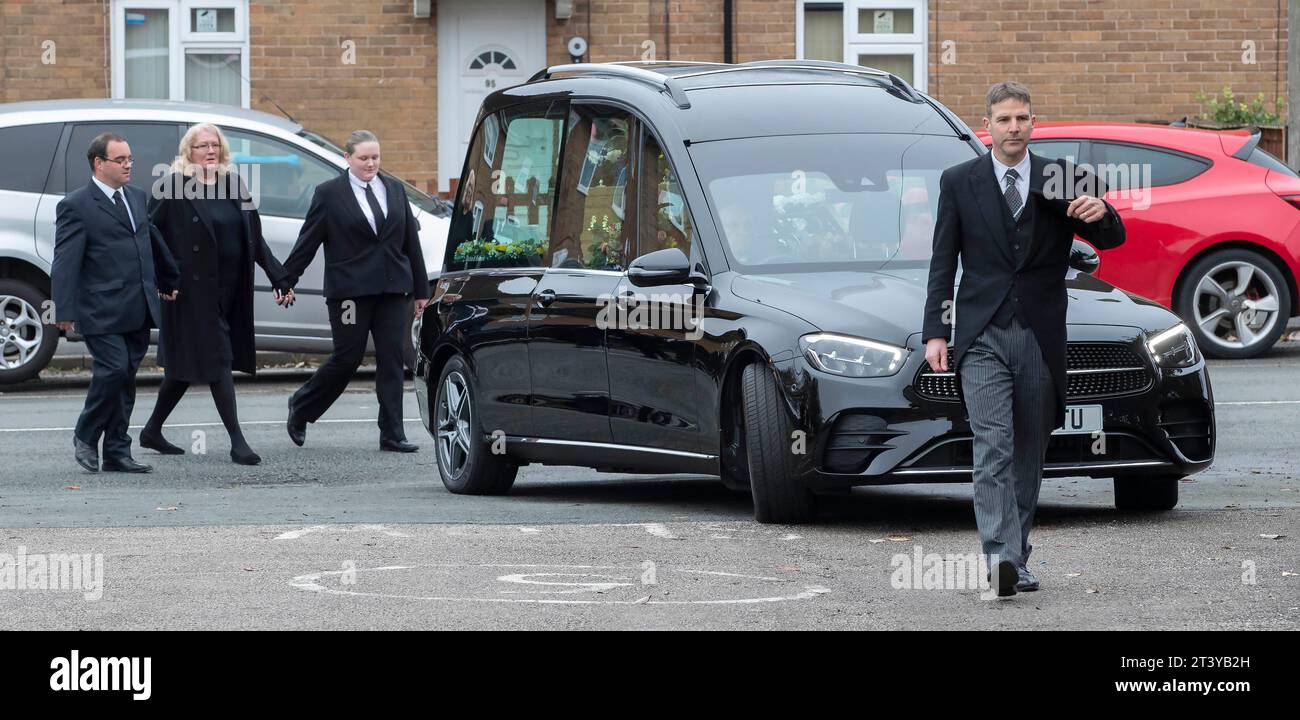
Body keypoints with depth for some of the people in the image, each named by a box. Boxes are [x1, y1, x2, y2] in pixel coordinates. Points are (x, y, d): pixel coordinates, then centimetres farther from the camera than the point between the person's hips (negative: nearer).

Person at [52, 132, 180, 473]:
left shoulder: (136, 197, 16)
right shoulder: (76, 206, -6)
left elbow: (154, 242, 30)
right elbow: (65, 263, -12)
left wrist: (168, 281, 36)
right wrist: (65, 311, -20)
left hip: (138, 313, 7)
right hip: (102, 313, -7)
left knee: (125, 380, 8)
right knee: (113, 371, -14)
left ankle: (117, 453, 12)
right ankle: (85, 437, 6)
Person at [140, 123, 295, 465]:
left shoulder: (233, 184, 10)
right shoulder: (173, 186, -8)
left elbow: (255, 238, 14)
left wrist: (279, 278, 10)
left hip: (229, 290, 6)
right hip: (194, 290, -6)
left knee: (186, 363, 14)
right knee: (217, 359, -8)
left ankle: (153, 431, 28)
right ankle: (237, 441, -7)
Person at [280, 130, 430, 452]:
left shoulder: (394, 190, 12)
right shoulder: (329, 193, 0)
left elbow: (411, 241, 14)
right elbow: (307, 241, 0)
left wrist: (421, 289, 13)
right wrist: (286, 281, -2)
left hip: (392, 290, 4)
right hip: (350, 290, -4)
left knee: (392, 359, -1)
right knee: (347, 358, -2)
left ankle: (392, 434, 1)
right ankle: (301, 408, 20)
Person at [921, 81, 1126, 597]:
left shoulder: (1062, 181, 7)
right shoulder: (959, 182, 6)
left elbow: (1112, 240, -1)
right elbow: (943, 264, 7)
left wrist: (1101, 214, -25)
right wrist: (935, 333, -1)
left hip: (1041, 336, 2)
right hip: (983, 336, -2)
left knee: (1029, 453, 7)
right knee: (993, 447, -15)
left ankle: (1016, 558, 17)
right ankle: (1001, 554, -26)